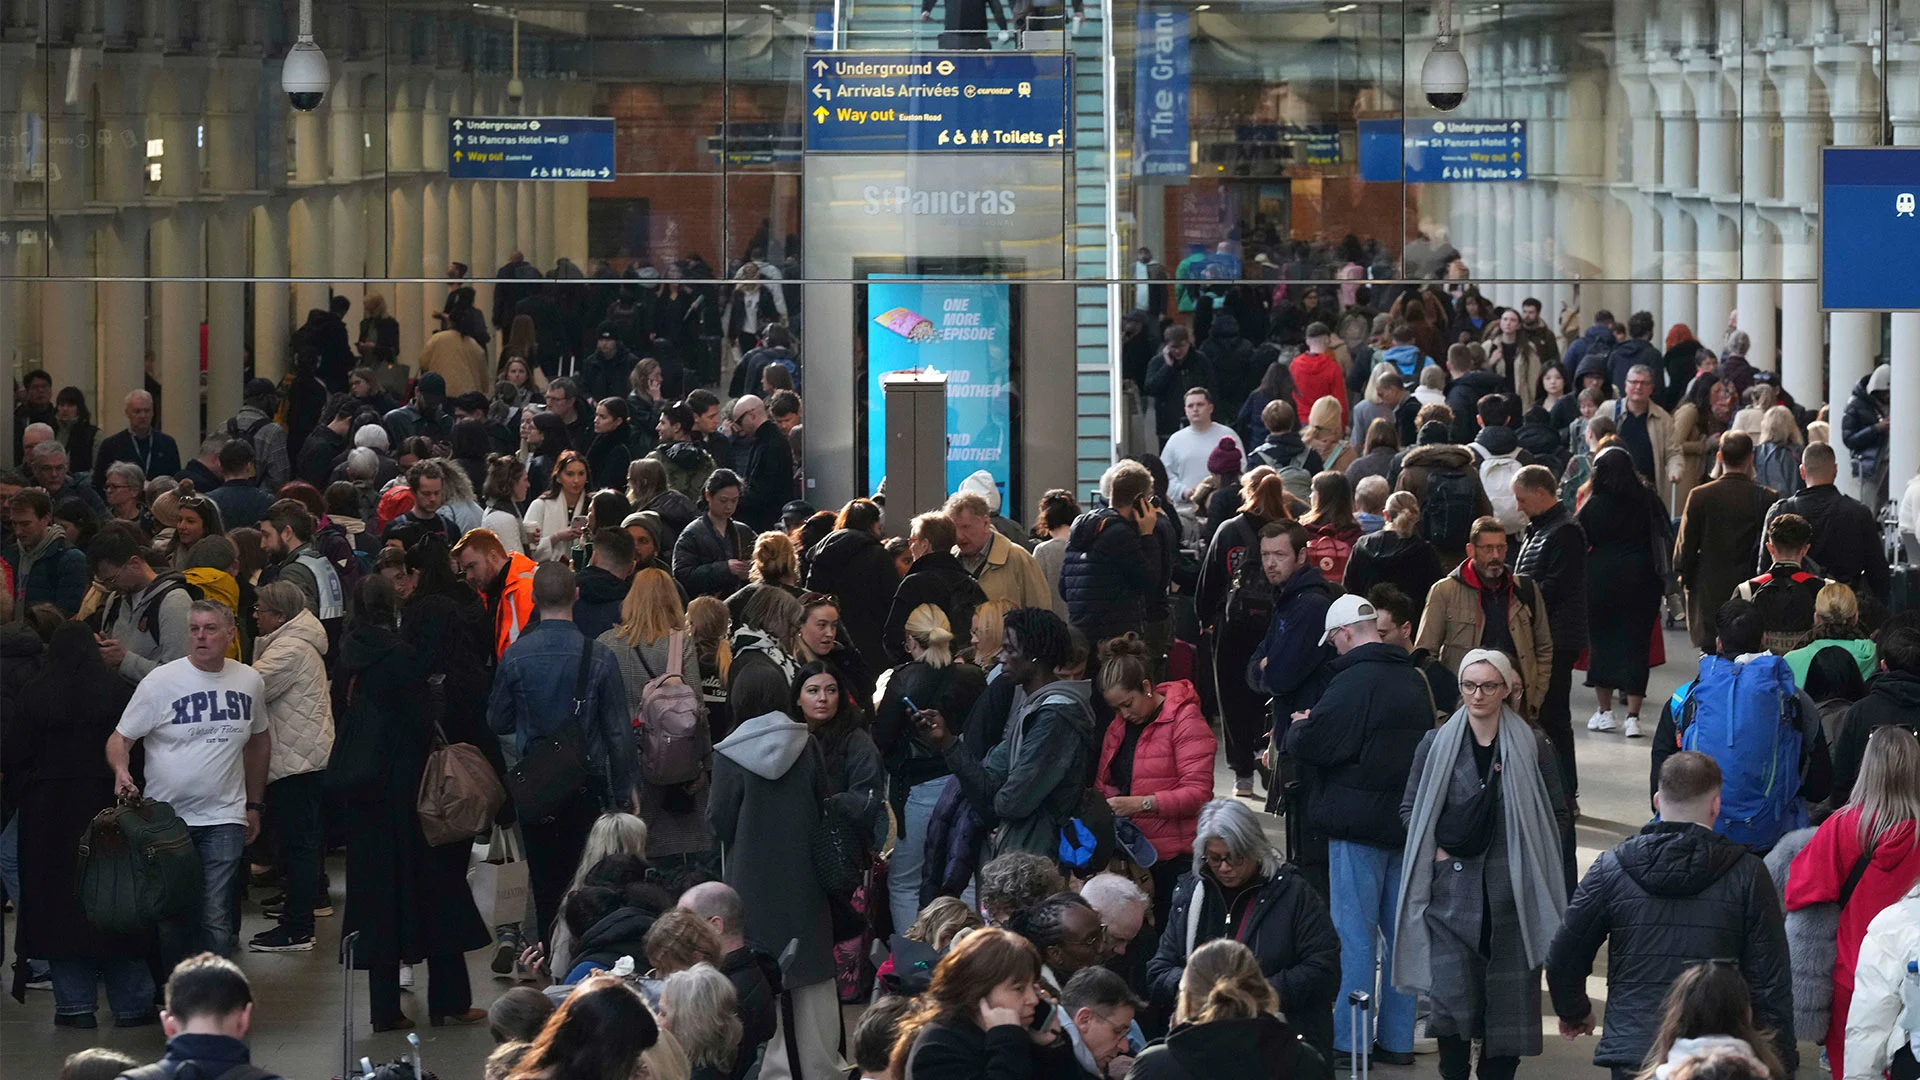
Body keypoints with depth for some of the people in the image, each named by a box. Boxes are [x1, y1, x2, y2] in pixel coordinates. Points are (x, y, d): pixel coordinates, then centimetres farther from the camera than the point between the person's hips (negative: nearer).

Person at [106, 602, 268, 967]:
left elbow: (259, 742, 21)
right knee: (170, 919, 4)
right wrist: (121, 770, -24)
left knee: (215, 920, -7)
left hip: (223, 818, 1)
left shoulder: (250, 682, 6)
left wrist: (254, 805, 22)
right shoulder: (161, 681, -5)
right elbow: (120, 738, -2)